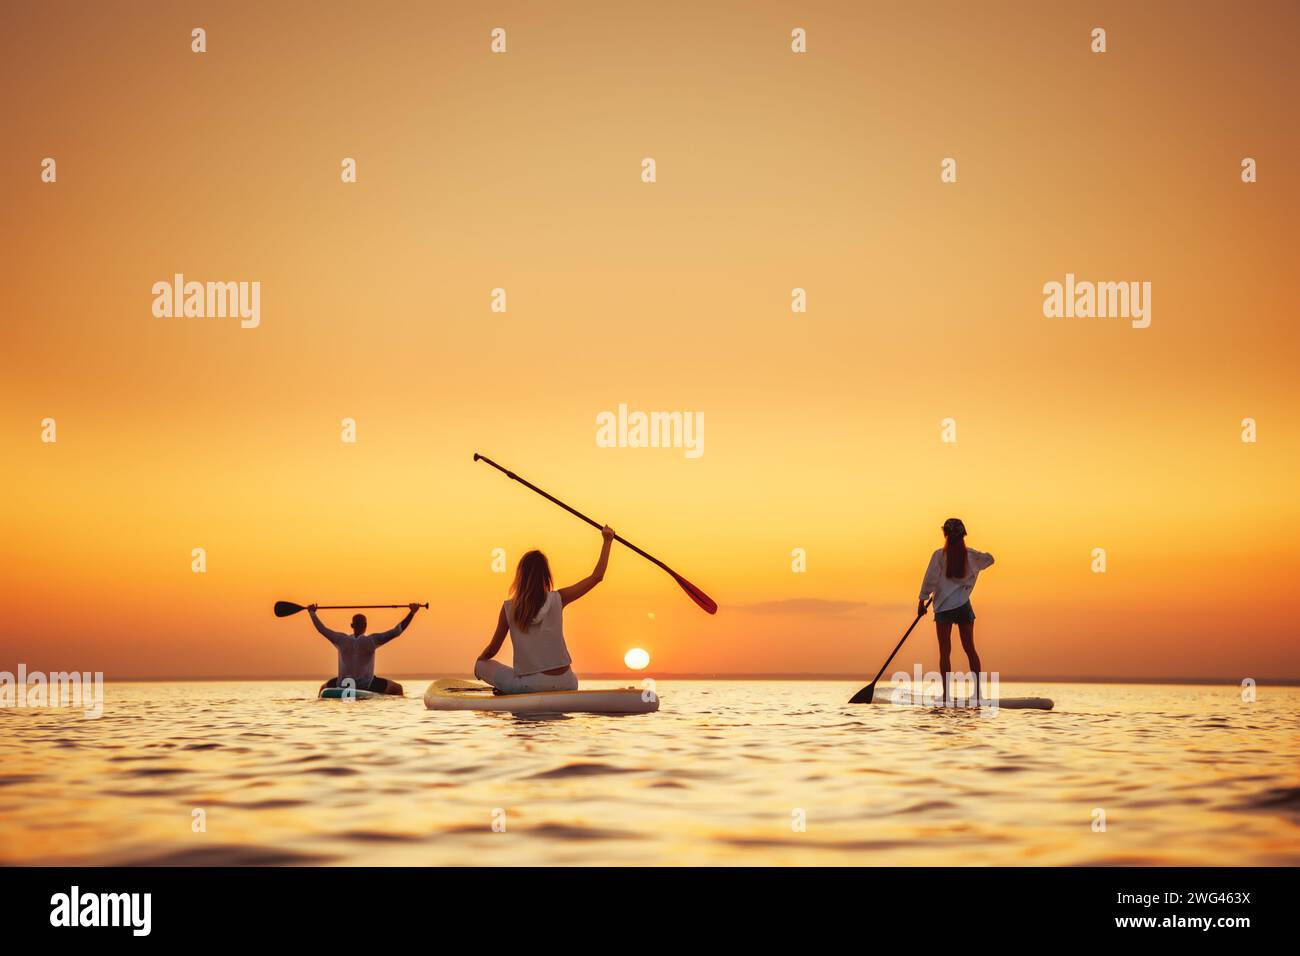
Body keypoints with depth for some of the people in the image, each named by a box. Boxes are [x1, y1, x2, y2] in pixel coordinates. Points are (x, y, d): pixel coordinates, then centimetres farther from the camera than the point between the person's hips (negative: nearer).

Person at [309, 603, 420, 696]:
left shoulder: (341, 640, -3)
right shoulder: (372, 640, -11)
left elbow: (322, 628, 10)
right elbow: (397, 631, -10)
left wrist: (312, 612, 25)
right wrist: (412, 612, -6)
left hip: (343, 684, 3)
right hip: (366, 685, -3)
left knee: (324, 688, 32)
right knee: (397, 688, 9)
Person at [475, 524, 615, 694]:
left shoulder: (509, 608, -5)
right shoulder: (558, 599, -4)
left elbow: (493, 649, 6)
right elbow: (597, 577, 3)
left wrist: (479, 661, 29)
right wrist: (607, 541, 13)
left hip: (529, 685, -3)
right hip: (564, 684, 3)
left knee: (482, 664, 16)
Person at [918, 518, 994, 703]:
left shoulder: (939, 555, -8)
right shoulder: (971, 555, 2)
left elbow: (930, 579, -7)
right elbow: (989, 559, 21)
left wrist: (922, 601, 1)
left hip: (943, 607, -3)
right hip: (963, 606, 3)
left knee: (945, 651, 0)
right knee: (969, 648, 9)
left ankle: (946, 693, -4)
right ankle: (977, 691, 7)